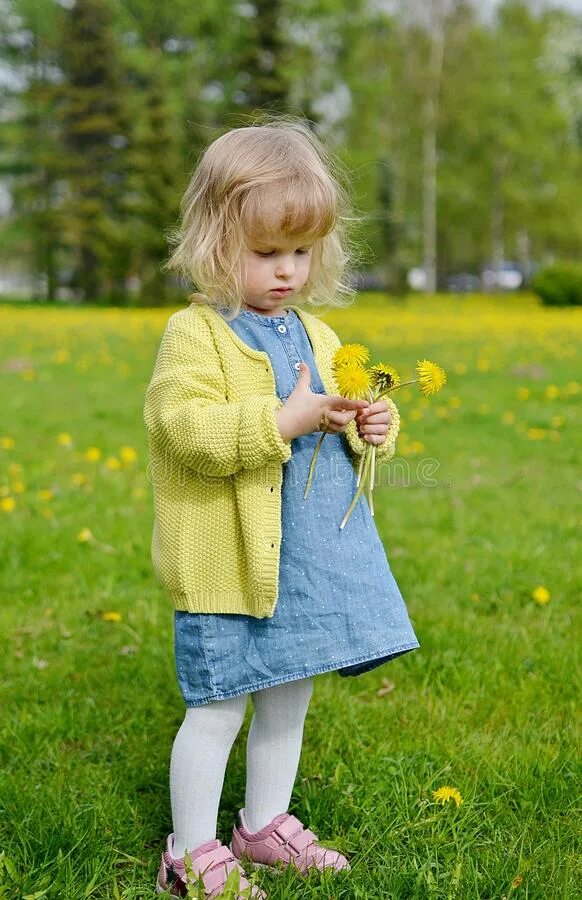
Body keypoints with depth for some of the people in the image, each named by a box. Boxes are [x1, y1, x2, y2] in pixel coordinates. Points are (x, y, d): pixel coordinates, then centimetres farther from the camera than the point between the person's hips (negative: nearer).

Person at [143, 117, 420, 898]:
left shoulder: (317, 336, 12)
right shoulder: (195, 334, -11)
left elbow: (340, 417, 20)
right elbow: (184, 427, -23)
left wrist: (371, 427, -2)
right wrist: (282, 420, -29)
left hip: (316, 563, 7)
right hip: (231, 566, -7)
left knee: (287, 704, 18)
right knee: (217, 710, 2)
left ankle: (264, 826, 37)